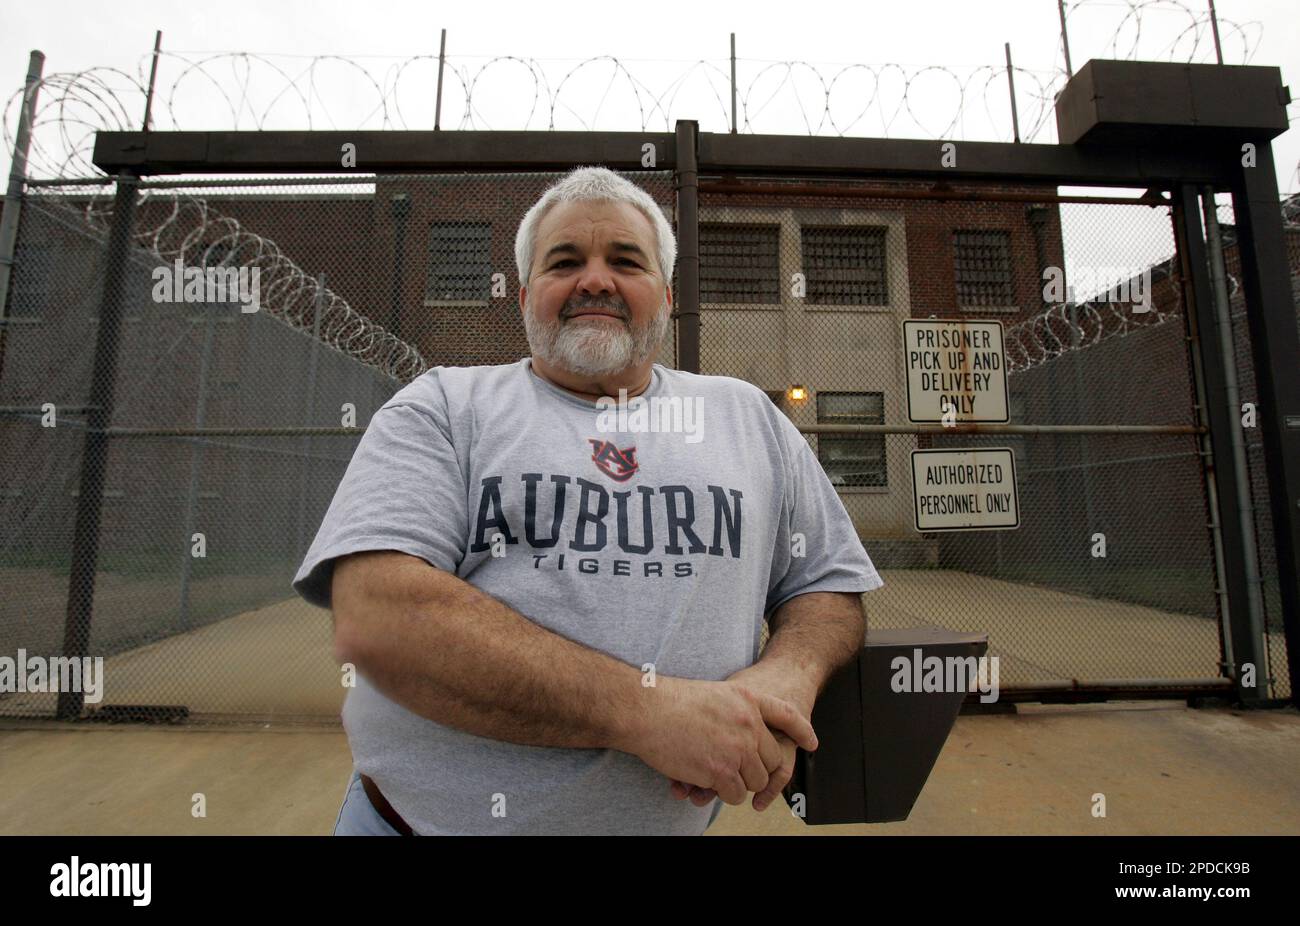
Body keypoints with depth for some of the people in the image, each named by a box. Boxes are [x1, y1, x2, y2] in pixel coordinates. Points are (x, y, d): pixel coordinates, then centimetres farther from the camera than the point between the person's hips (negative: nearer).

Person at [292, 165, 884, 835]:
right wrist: (646, 709, -25)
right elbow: (375, 615, -19)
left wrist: (786, 678, -17)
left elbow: (831, 587, 6)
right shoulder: (441, 406, -5)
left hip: (670, 818, 3)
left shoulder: (749, 416, 4)